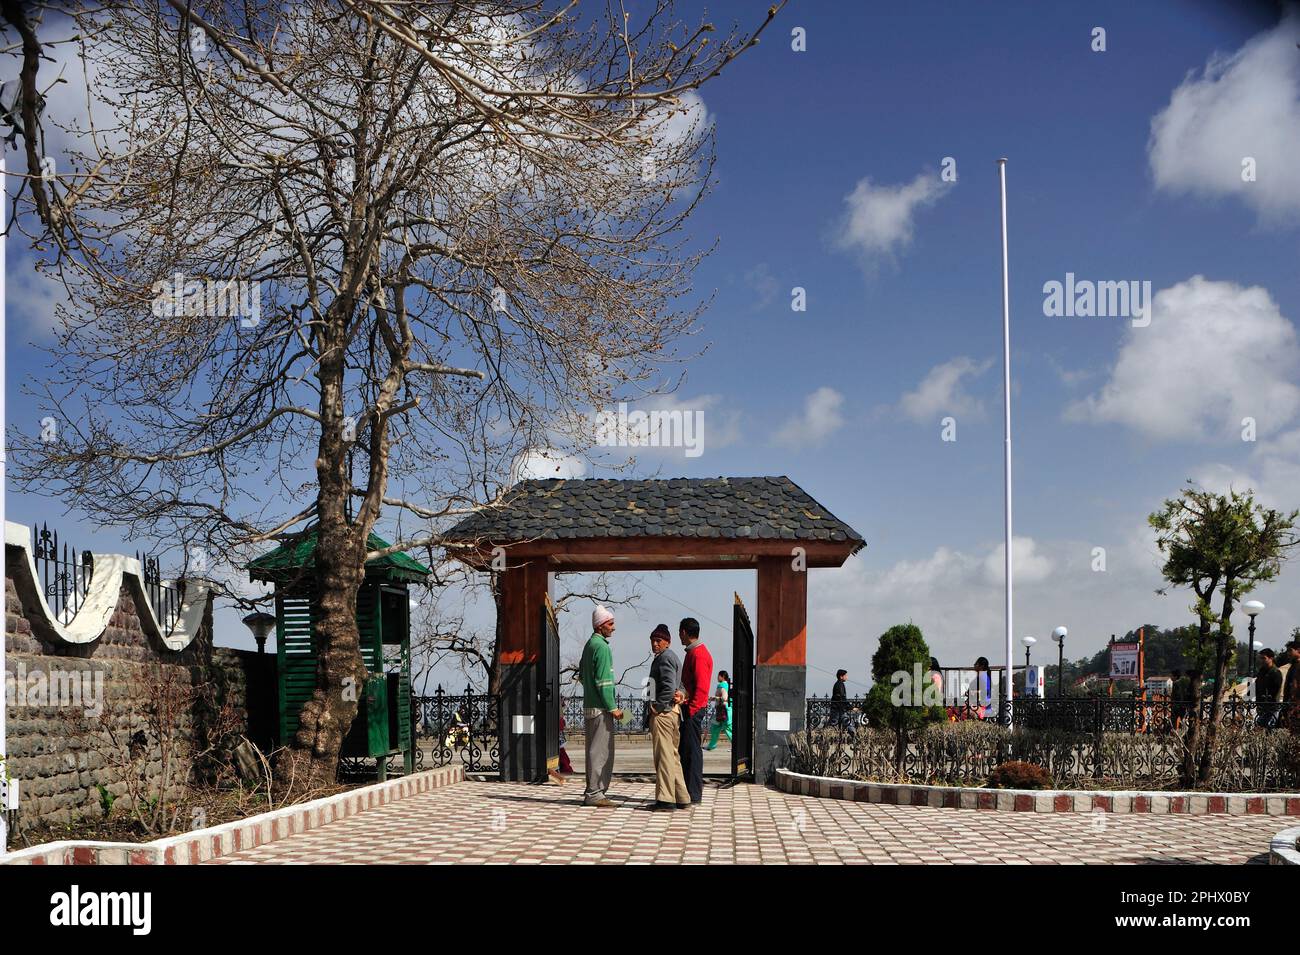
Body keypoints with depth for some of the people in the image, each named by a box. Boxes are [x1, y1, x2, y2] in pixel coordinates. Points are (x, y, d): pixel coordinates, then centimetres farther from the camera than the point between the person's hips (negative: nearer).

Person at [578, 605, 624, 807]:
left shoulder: (589, 644, 16)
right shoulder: (602, 646, -15)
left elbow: (582, 675, 23)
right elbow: (603, 681, -19)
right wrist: (612, 707, -16)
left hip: (590, 705, 10)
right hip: (600, 707, -10)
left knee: (594, 749, 13)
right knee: (601, 750, -6)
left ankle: (593, 791, 18)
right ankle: (595, 793, -4)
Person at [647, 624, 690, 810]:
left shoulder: (665, 658, -10)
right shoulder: (673, 657, 22)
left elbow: (669, 687, -20)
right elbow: (679, 686, 23)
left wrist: (657, 707, -15)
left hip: (663, 713, -10)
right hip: (673, 711, 10)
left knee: (664, 756, -9)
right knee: (673, 756, 14)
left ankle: (665, 799, -8)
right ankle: (682, 798, 17)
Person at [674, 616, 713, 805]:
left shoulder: (698, 655, -15)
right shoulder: (692, 652, 18)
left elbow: (701, 688, -20)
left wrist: (691, 710, -21)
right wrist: (682, 695, 10)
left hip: (693, 709, -10)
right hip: (689, 709, 10)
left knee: (692, 752, -7)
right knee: (684, 750, 12)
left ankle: (694, 796, -4)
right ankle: (687, 792, 17)